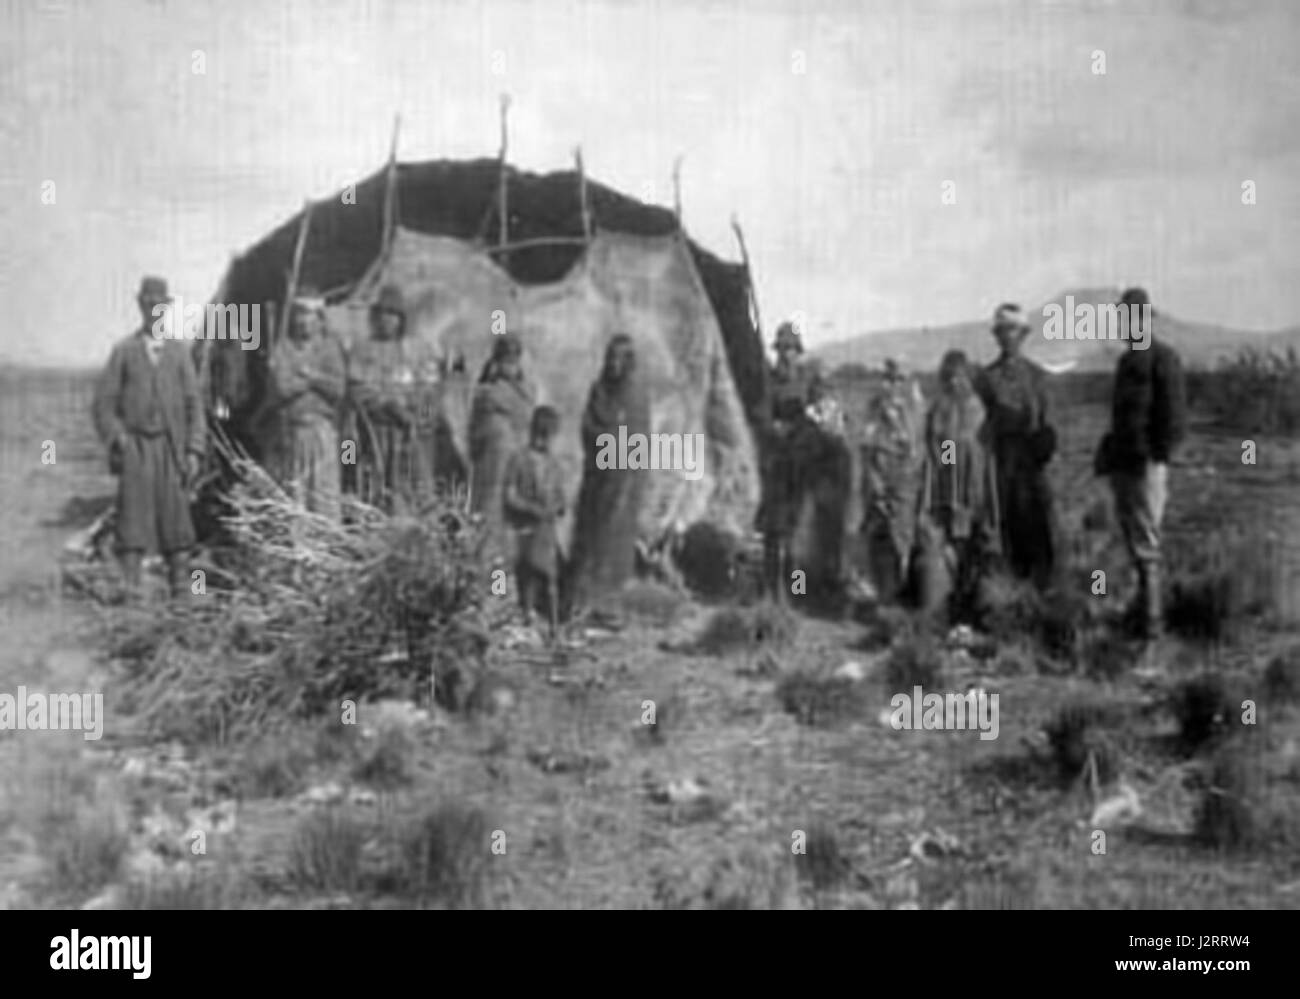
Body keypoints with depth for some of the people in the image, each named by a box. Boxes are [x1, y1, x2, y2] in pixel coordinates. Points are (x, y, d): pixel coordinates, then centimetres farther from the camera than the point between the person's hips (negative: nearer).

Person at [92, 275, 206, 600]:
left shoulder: (178, 350, 10)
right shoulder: (123, 350, 7)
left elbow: (193, 403, 9)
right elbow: (103, 402, 6)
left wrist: (194, 450, -1)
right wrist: (115, 438, -10)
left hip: (171, 444, 1)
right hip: (134, 444, -1)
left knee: (176, 511, -3)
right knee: (133, 511, -8)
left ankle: (181, 584, -1)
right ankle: (130, 583, -10)